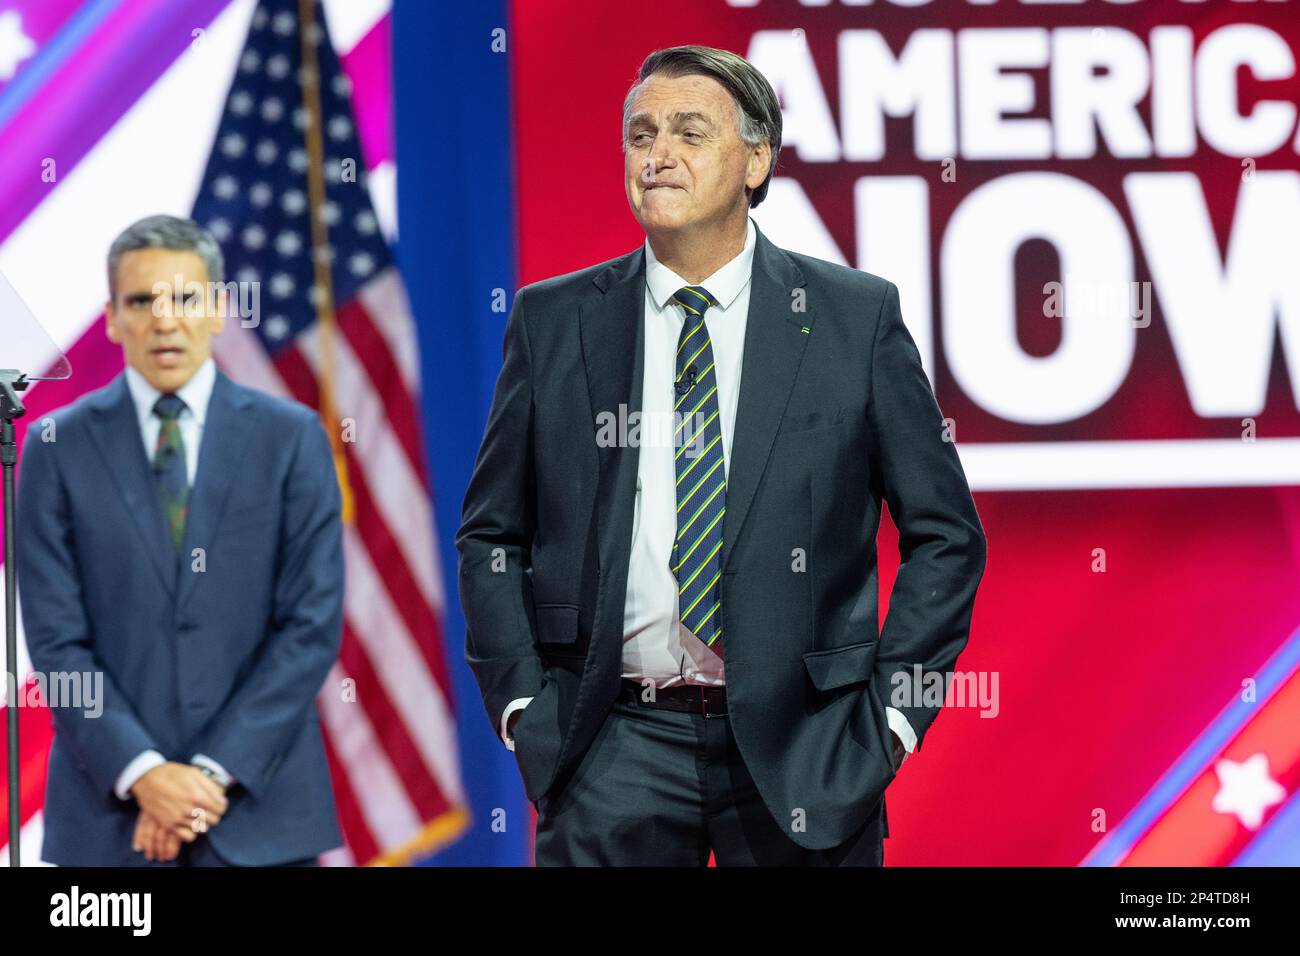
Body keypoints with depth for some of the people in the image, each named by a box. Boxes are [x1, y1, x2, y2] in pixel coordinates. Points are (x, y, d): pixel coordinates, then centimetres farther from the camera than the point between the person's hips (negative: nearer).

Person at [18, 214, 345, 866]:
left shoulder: (292, 438, 4)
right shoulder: (58, 447, 4)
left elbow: (313, 624, -2)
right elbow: (56, 639, -1)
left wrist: (216, 772, -9)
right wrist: (141, 773, -12)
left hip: (257, 804, 0)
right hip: (111, 810, 0)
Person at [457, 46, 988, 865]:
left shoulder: (858, 317, 2)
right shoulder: (553, 322, 6)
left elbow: (945, 536, 5)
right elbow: (491, 535, 12)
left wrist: (893, 710, -2)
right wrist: (520, 702, 2)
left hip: (802, 751, -1)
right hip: (614, 746, 1)